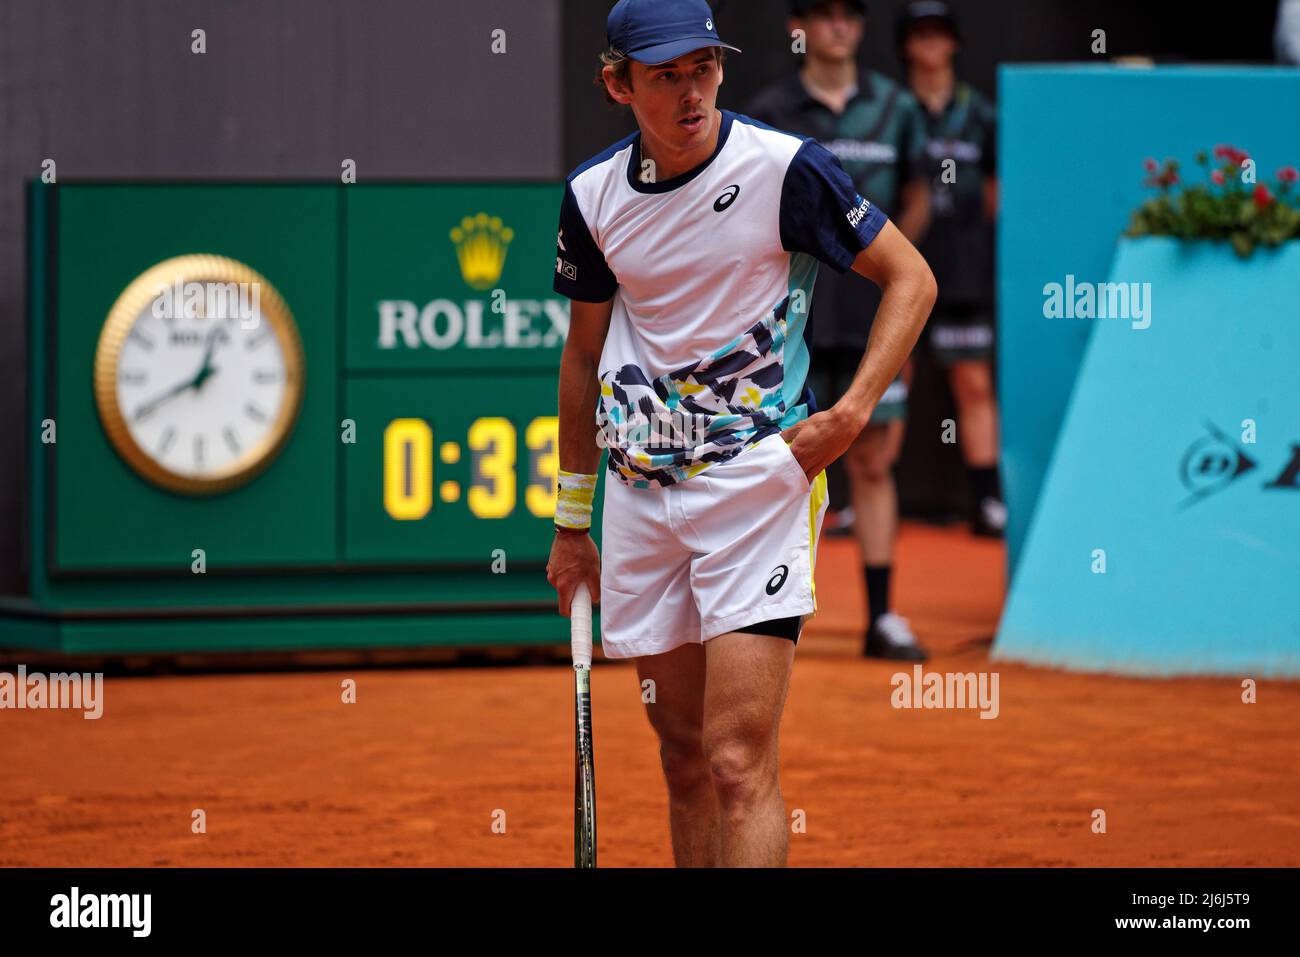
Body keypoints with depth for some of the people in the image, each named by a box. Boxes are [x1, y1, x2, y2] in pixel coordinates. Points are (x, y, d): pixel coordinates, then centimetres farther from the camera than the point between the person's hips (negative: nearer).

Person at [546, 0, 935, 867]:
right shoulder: (593, 195, 6)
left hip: (759, 477, -5)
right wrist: (572, 519, 19)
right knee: (684, 758, 9)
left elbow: (911, 279, -2)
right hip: (642, 493, 5)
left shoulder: (784, 168, -8)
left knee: (739, 763, -14)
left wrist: (853, 411, -14)